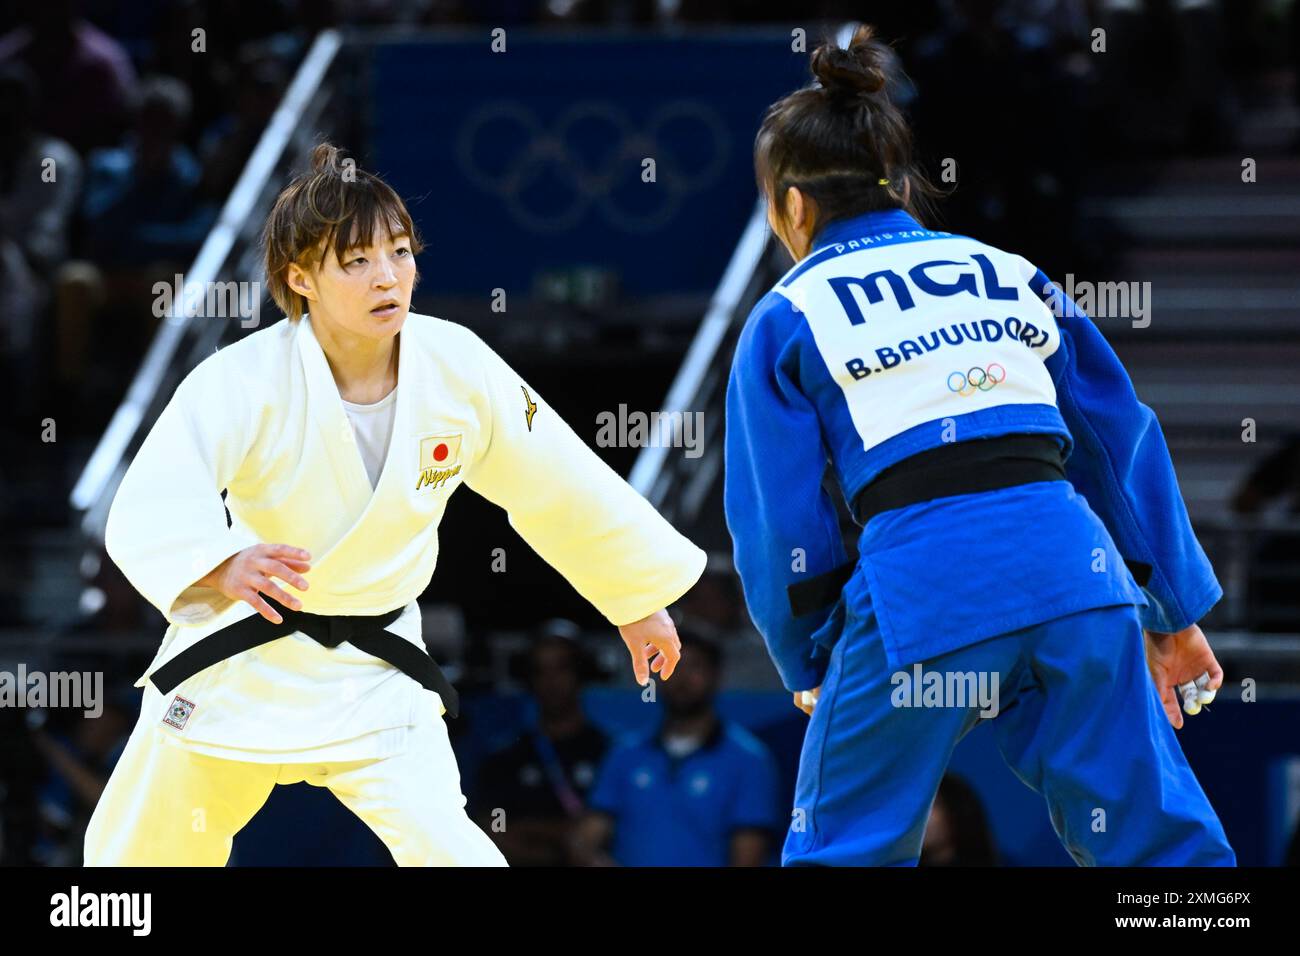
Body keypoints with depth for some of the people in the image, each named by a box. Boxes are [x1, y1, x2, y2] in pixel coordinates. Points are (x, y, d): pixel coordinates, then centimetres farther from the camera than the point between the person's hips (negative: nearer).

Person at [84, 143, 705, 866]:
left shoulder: (456, 367, -15)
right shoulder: (243, 381, -24)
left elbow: (562, 488, 0)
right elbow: (148, 512, -38)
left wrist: (638, 599, 8)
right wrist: (226, 566, -59)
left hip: (372, 674, 1)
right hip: (236, 664, -1)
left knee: (442, 844, -19)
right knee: (140, 857, 14)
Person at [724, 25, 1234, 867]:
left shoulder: (787, 319, 10)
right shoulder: (1009, 274, 19)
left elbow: (781, 521, 9)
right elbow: (1124, 443, 19)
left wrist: (808, 664, 22)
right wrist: (1174, 615, 23)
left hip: (919, 592, -3)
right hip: (1073, 568, 3)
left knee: (841, 853, 12)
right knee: (1163, 845, 7)